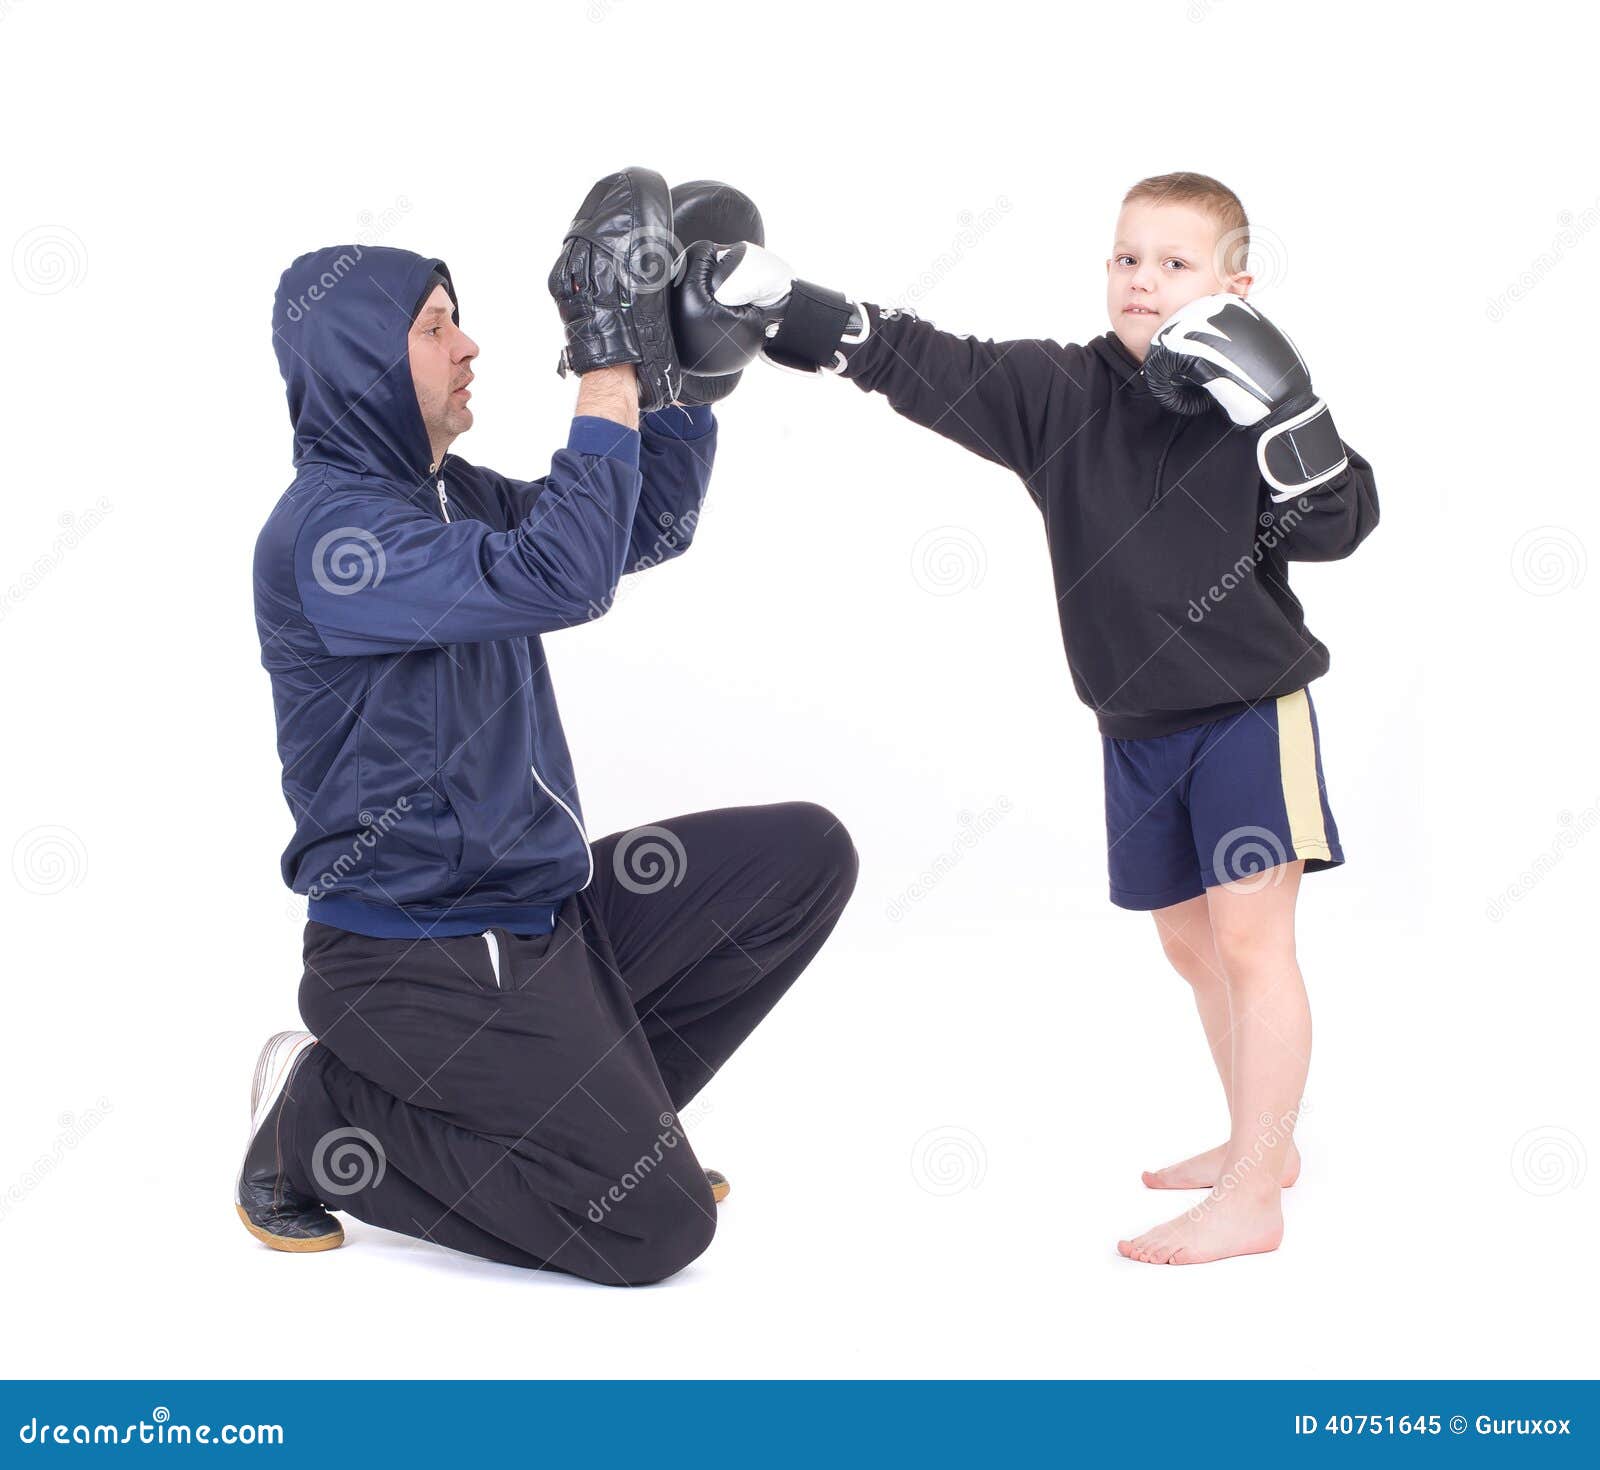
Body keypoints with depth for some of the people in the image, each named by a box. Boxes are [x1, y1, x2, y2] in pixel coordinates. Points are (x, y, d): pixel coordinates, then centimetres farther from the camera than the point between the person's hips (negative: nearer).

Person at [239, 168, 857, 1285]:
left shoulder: (457, 496, 10)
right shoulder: (325, 528, -19)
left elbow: (648, 530, 16)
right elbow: (558, 582, -31)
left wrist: (684, 371, 3)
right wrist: (610, 375, -26)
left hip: (540, 909, 9)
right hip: (416, 957, -9)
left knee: (805, 855, 6)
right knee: (654, 1227, -11)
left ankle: (590, 1116, 12)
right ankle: (318, 1117, 2)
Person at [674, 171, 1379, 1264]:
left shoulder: (1250, 399, -7)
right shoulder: (1057, 391, -2)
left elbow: (1337, 527, -11)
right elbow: (914, 362, -11)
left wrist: (1285, 415, -26)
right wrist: (771, 302, -23)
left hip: (1250, 708, -5)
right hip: (1136, 725, 5)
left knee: (1250, 935, -9)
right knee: (1189, 942, 15)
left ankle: (1250, 1202, -4)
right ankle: (1264, 1143, 34)